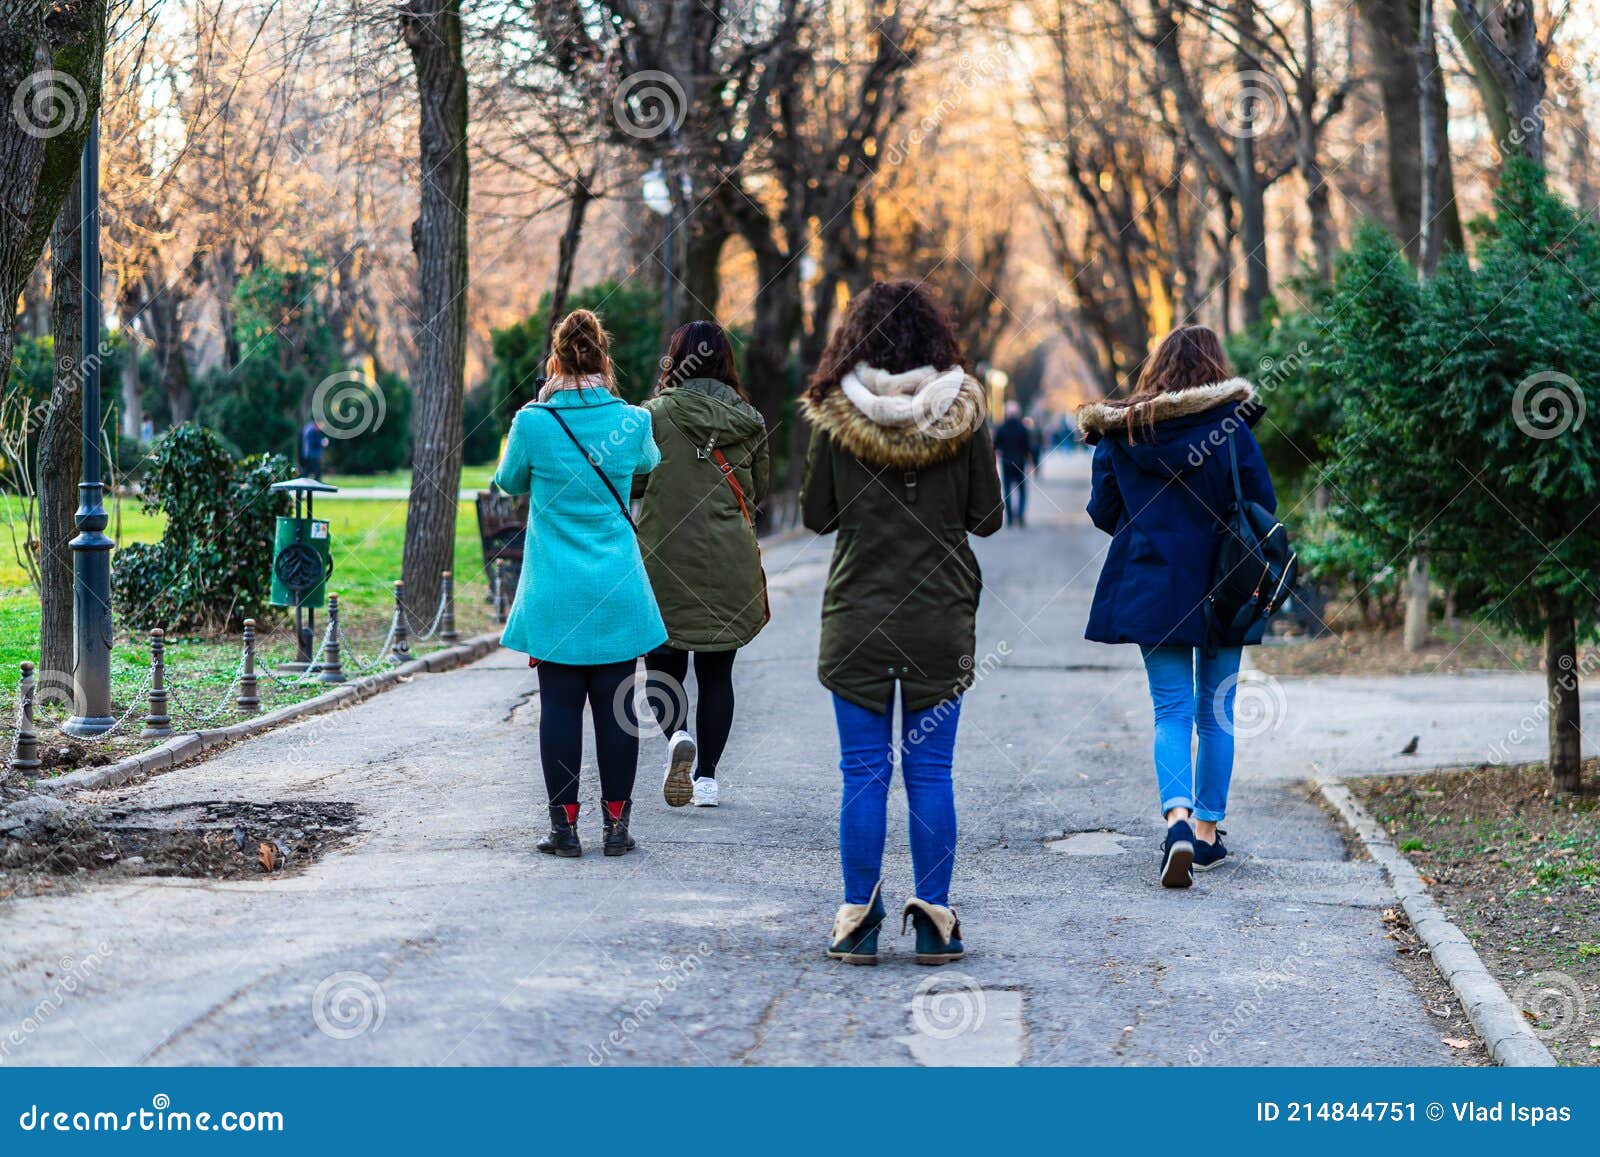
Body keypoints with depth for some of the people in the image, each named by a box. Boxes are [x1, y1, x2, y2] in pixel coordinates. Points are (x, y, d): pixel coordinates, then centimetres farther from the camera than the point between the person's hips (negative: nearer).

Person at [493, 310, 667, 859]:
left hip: (554, 594, -1)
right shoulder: (632, 421, -3)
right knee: (616, 707, 6)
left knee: (559, 706, 4)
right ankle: (616, 823, 10)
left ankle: (565, 824, 5)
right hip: (618, 590, 1)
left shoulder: (534, 422, -9)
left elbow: (509, 482, 10)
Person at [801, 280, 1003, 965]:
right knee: (930, 771, 6)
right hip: (941, 619, 1)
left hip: (857, 619, -1)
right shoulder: (963, 413, -4)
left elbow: (815, 516, 2)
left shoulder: (835, 416, -7)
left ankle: (859, 919, 6)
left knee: (865, 773, 4)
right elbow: (987, 517, 1)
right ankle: (934, 921, 8)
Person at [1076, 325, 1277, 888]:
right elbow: (1263, 504, -4)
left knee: (1171, 710, 2)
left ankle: (1178, 817, -21)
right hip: (1221, 589, -1)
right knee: (1217, 711, 11)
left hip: (1151, 589, 1)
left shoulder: (1118, 431, 0)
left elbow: (1103, 512, 4)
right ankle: (1208, 830, 16)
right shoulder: (1232, 426, -7)